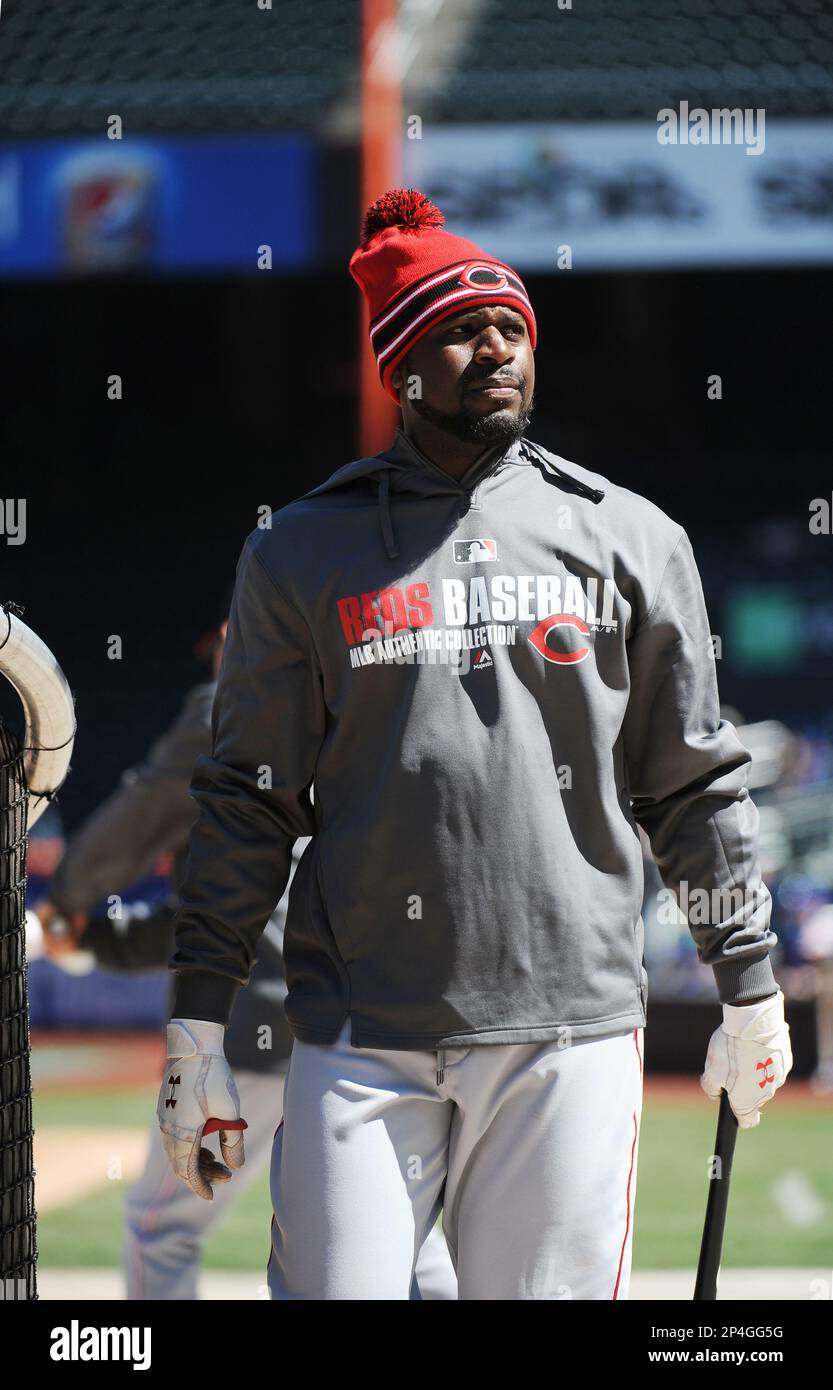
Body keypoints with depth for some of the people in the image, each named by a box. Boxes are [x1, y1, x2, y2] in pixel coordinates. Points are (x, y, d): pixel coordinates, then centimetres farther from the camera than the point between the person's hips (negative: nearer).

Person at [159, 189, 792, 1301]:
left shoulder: (631, 541, 10)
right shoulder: (302, 553, 8)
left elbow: (698, 787, 13)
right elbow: (248, 803, 8)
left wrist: (750, 992, 11)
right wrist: (197, 1026, 3)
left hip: (573, 1031, 1)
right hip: (361, 1037, -1)